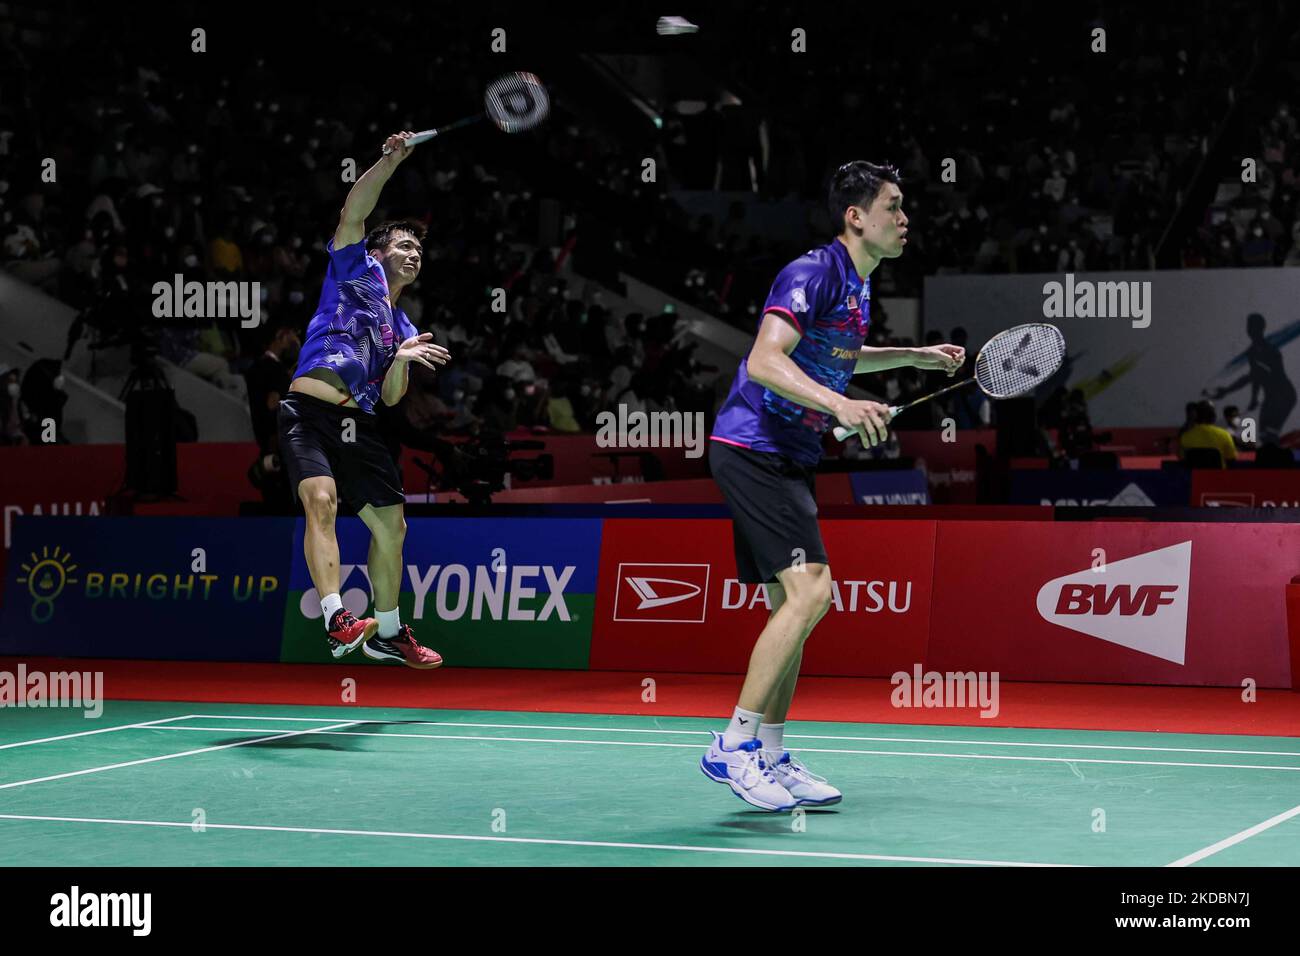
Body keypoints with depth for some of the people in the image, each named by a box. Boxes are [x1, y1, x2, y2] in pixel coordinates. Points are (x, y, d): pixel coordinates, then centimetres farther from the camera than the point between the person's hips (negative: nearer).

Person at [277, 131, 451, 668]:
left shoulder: (403, 328, 24)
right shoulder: (357, 271, 12)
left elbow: (390, 398, 15)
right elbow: (354, 213, -3)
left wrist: (401, 361, -5)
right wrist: (390, 161, -13)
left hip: (359, 425, 7)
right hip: (308, 413, -7)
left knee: (391, 526, 9)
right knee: (322, 500, -29)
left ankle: (386, 633, 27)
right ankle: (337, 620, -38)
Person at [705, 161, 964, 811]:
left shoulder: (856, 283, 14)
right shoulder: (812, 273, -15)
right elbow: (765, 360, -27)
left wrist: (917, 356, 32)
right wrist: (841, 406, -37)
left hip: (786, 459, 10)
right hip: (752, 449, -10)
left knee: (793, 604, 10)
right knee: (809, 590, -19)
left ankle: (769, 758, 16)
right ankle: (733, 746, -15)